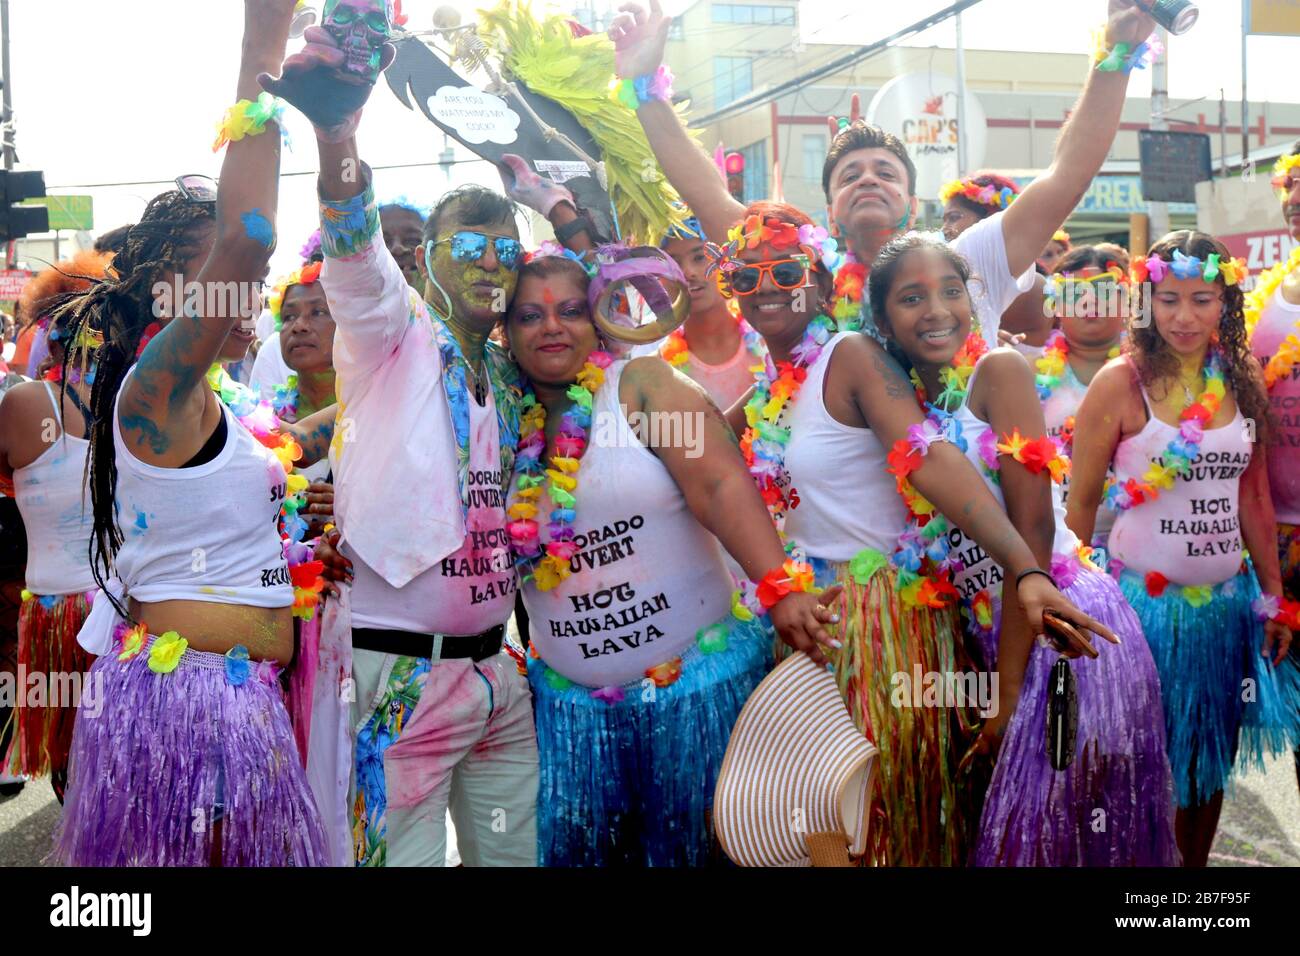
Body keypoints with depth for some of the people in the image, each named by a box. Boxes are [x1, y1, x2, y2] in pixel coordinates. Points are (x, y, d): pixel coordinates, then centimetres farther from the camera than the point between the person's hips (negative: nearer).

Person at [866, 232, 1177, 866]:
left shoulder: (999, 370, -9)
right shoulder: (910, 402, 10)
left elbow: (1032, 526, -15)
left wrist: (1010, 688, -15)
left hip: (1063, 630, -6)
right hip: (993, 636, 6)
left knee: (1055, 832, -2)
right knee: (1016, 830, 14)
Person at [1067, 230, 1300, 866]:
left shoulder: (1243, 380, 4)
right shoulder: (1121, 382, -10)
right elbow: (1080, 503, -7)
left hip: (1228, 601, 5)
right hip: (1145, 601, -4)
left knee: (1212, 758, 15)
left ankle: (1195, 863, 33)